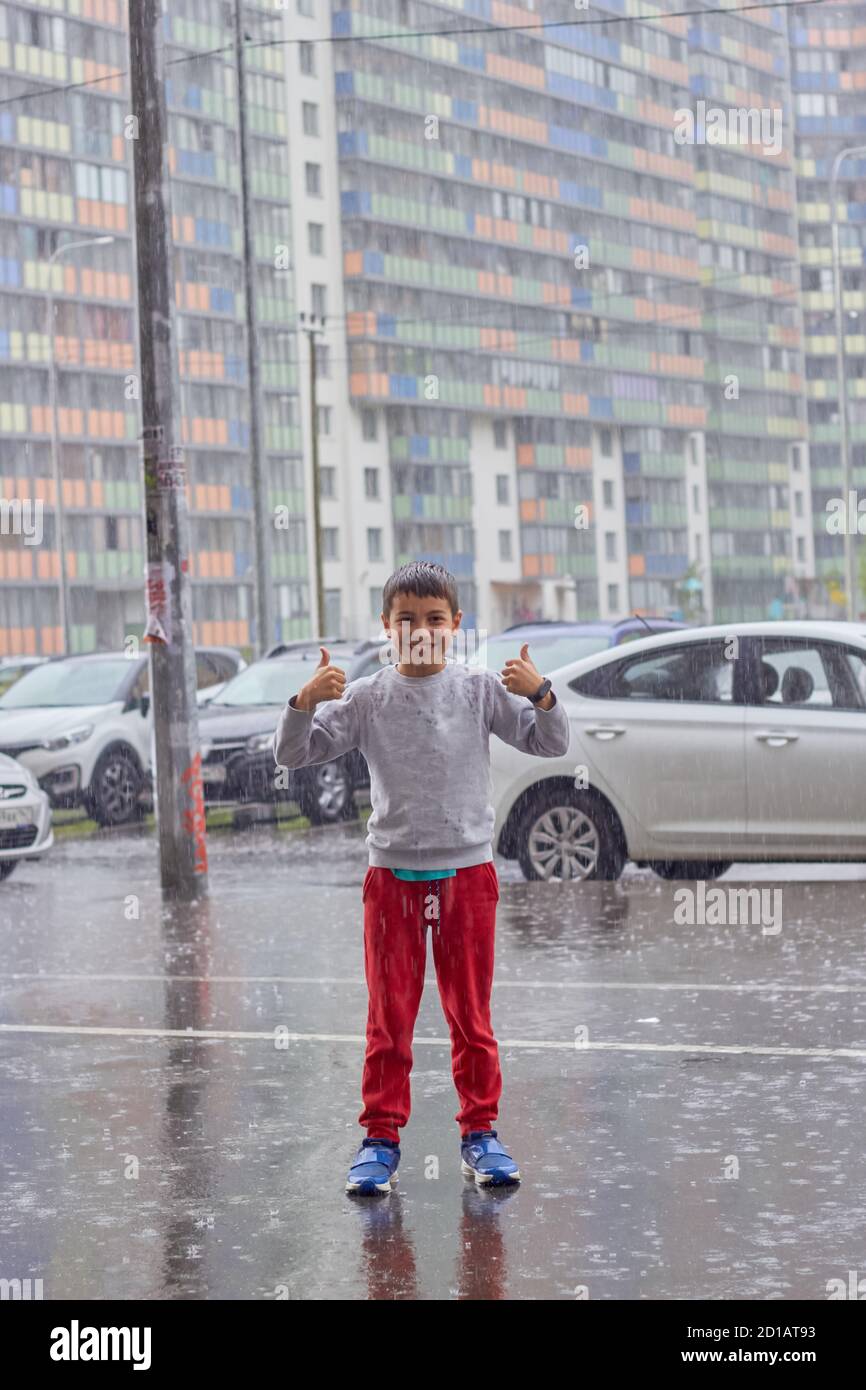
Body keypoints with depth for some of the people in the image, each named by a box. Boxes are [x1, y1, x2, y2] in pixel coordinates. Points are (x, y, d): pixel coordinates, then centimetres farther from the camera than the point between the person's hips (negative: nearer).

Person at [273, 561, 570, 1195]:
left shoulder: (480, 688, -1)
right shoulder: (366, 697, -1)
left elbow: (552, 745, -2)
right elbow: (293, 755, -2)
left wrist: (541, 695, -21)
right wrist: (305, 702, -20)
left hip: (467, 871, 0)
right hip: (392, 873, 0)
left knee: (471, 1013, 8)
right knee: (389, 1016, 5)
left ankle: (480, 1132, 19)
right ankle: (381, 1138, 13)